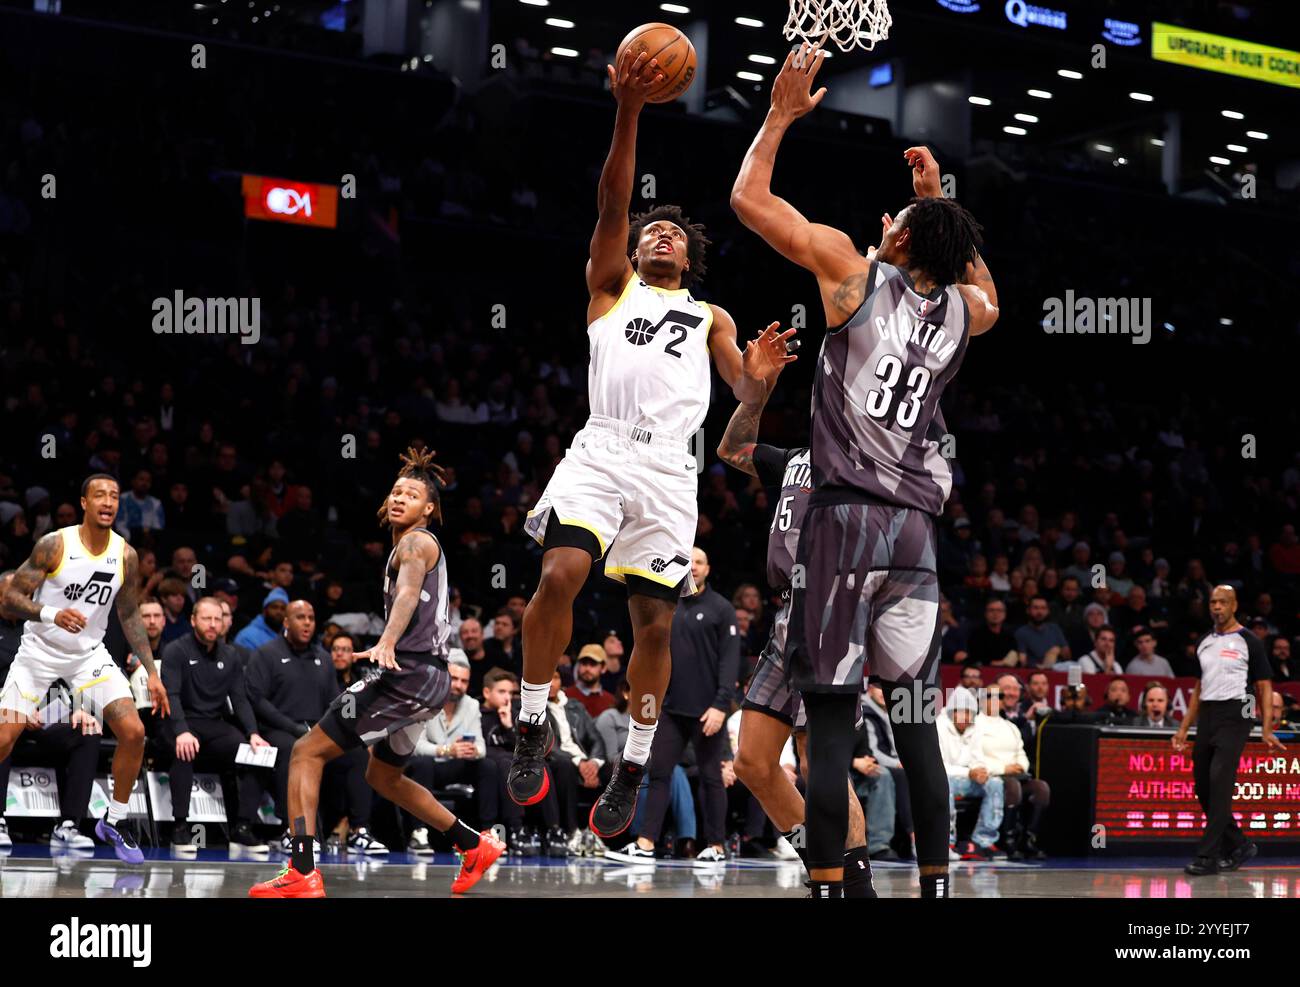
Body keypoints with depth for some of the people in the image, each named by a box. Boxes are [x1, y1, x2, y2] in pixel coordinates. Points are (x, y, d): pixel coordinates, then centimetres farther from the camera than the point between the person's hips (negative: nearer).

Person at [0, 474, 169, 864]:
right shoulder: (54, 545, -18)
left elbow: (130, 615, 7)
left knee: (134, 732, -11)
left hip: (89, 655, 3)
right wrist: (53, 615, -35)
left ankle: (115, 821, 8)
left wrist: (152, 672, 3)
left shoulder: (126, 555, -5)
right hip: (39, 652, -3)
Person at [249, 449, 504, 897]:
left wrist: (386, 643, -45)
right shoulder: (417, 545, 23)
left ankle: (302, 873, -22)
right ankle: (476, 846, 29)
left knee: (307, 752, -11)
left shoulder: (416, 542, -7)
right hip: (429, 678, 10)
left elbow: (408, 592, -27)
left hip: (409, 673, -10)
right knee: (383, 777, 28)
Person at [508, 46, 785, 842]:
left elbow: (745, 391, 14)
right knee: (559, 576, -22)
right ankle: (534, 729, -8)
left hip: (668, 469, 2)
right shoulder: (612, 287, 19)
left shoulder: (711, 318, 25)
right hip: (602, 450, -2)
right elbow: (613, 200, 5)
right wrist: (628, 114, -8)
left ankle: (633, 771, 11)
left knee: (655, 622, -1)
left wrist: (760, 372, -11)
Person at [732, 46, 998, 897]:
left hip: (848, 517, -5)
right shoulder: (965, 310, 11)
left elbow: (749, 197, 2)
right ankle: (936, 879, 11)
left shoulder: (854, 271, -2)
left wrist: (782, 115, 14)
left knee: (832, 713, -6)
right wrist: (942, 199, 35)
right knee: (916, 713, 10)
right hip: (918, 526, 5)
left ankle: (827, 883, -9)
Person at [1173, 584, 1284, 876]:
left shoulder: (1248, 641, -1)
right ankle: (1238, 846, 20)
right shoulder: (1204, 643, 16)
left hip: (1235, 715, -7)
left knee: (1220, 781, -16)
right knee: (1203, 786, 5)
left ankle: (1208, 856, -14)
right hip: (1207, 717, 7)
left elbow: (1264, 687, -2)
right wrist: (1184, 728, 16)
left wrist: (1266, 730, -12)